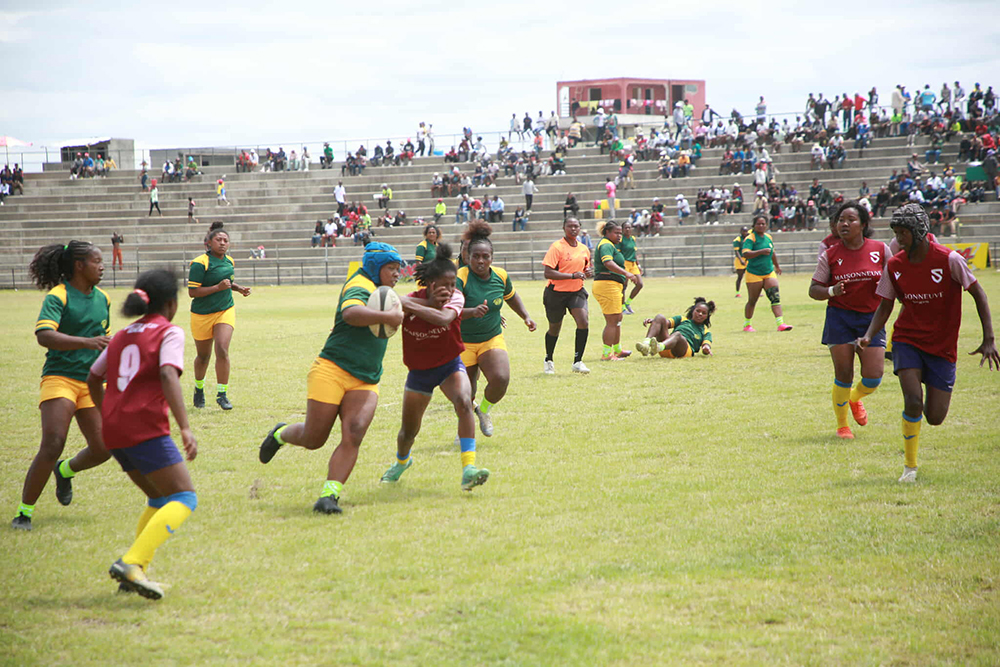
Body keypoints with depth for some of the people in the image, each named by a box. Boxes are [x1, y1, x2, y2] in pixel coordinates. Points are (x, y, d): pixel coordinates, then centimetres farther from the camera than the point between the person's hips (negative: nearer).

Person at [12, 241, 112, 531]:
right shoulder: (58, 297, -11)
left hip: (91, 382, 6)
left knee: (102, 449, -1)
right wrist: (87, 342, -36)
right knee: (52, 445, -19)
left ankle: (65, 470, 32)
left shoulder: (102, 298, 11)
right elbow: (44, 335, -27)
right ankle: (24, 512, -5)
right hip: (59, 377, -6)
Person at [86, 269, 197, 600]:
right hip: (145, 428, -8)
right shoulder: (169, 332, 0)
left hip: (113, 431, 8)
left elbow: (93, 379, 28)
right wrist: (185, 428, -24)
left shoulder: (122, 336, 20)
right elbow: (168, 376, -17)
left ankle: (135, 572, 7)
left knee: (160, 499, 20)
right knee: (184, 499, -6)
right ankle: (132, 563, -24)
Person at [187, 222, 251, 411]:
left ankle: (222, 394, -10)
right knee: (203, 356, 11)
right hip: (202, 315, -3)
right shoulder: (200, 263, -16)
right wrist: (218, 287, -25)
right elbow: (192, 292, -20)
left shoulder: (229, 261, 5)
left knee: (222, 350, -17)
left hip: (225, 311, 3)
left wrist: (238, 288, 6)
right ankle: (199, 388, 39)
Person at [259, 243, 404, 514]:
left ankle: (329, 494, -15)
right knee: (313, 439, -1)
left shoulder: (380, 291, 19)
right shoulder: (360, 286, -12)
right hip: (332, 371, -7)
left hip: (365, 382, 7)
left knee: (353, 436, -15)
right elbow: (350, 313, -36)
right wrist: (386, 316, -42)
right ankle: (281, 433, 32)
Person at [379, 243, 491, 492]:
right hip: (419, 371, 1)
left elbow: (444, 318, -40)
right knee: (409, 429, 11)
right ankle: (401, 461, 48)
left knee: (464, 402, -31)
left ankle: (469, 468, -37)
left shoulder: (455, 297, -19)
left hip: (450, 365, -1)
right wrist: (431, 303, -42)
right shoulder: (412, 300, -19)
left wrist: (408, 305, -45)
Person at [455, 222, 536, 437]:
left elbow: (511, 296, 22)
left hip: (492, 339, 3)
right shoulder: (460, 278, -20)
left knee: (501, 379, -22)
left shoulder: (500, 276, -2)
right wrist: (473, 311, -50)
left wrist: (526, 316, 15)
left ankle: (484, 410, 11)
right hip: (463, 343, -3)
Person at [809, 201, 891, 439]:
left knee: (873, 378, -5)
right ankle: (842, 426, 18)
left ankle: (855, 398, 31)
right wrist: (831, 291, -20)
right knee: (844, 376, -3)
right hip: (840, 318, -1)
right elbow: (813, 290, 0)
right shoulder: (830, 255, -2)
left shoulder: (880, 250, 1)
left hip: (871, 318, 1)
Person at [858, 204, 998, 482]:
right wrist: (869, 336, -13)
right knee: (913, 402, -20)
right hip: (907, 340, 1)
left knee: (935, 417, -2)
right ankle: (910, 465, -2)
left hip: (942, 347, -1)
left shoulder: (949, 260, -14)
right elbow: (885, 306, 6)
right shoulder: (895, 266, -3)